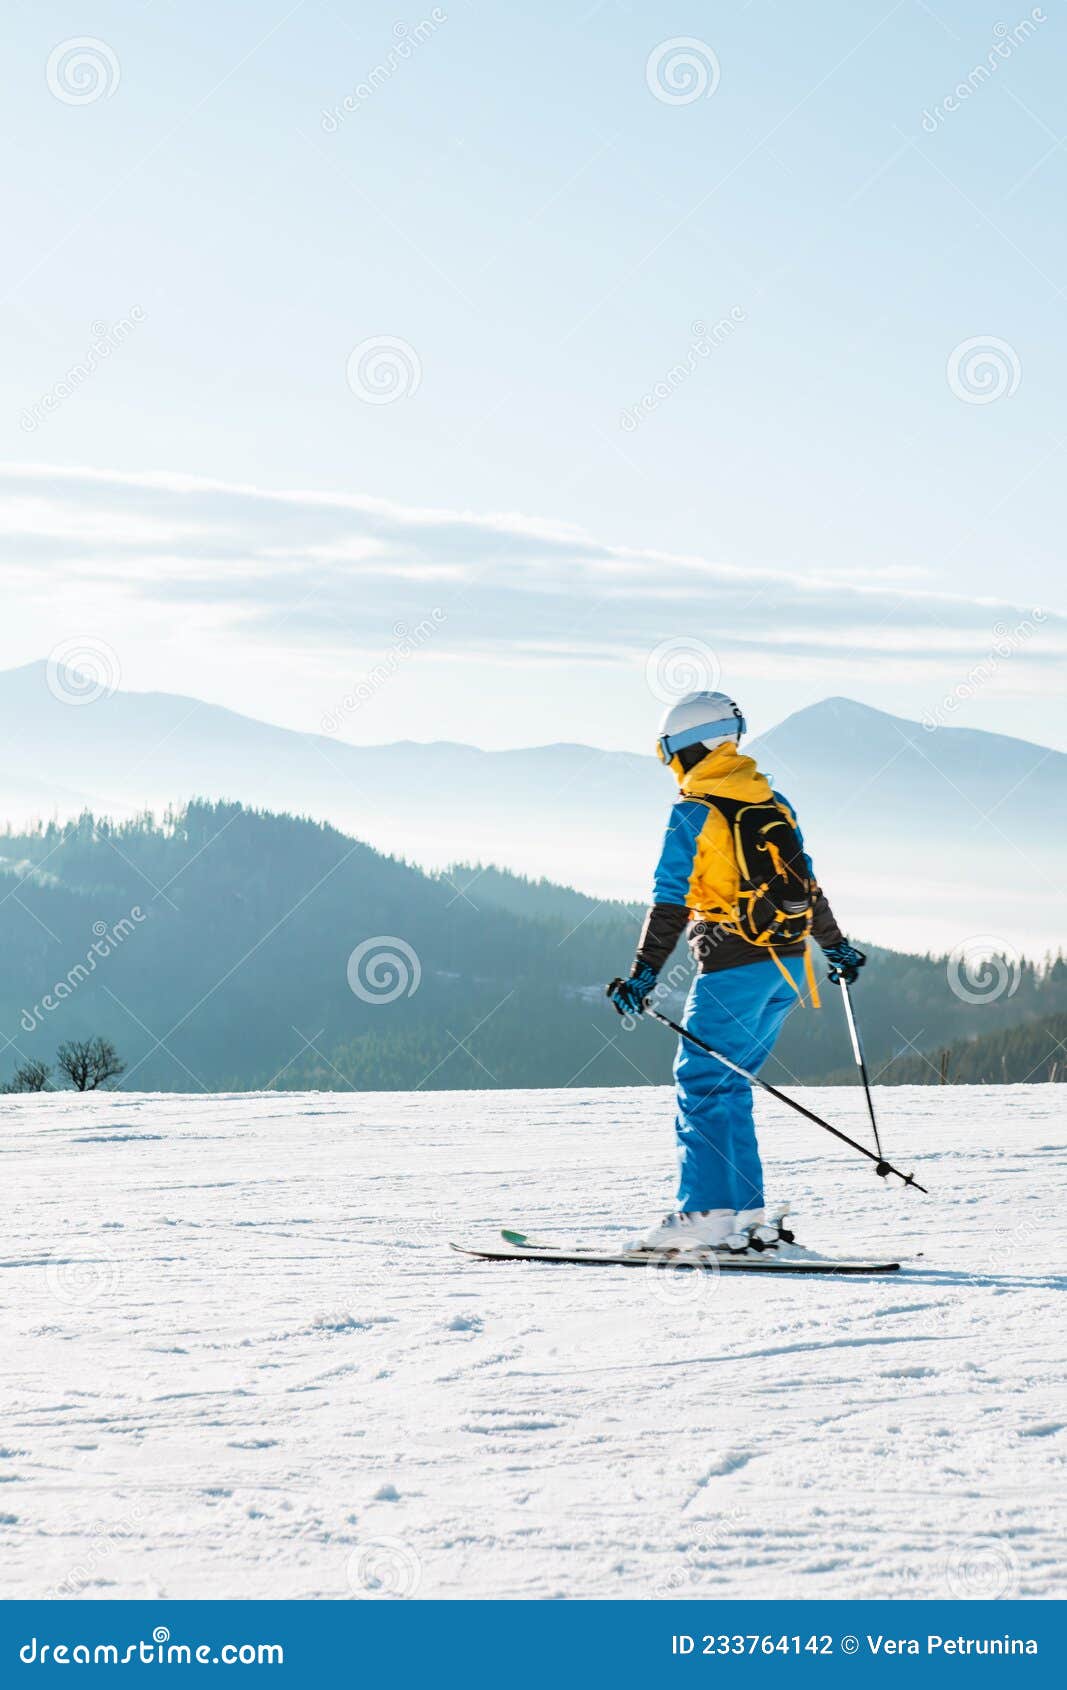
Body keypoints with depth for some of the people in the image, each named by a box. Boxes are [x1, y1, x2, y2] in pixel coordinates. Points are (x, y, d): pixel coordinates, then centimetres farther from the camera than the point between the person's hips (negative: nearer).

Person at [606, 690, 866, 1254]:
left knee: (702, 1082, -4)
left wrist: (643, 974, -14)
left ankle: (708, 1212, -12)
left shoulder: (692, 811, -7)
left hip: (734, 965, -7)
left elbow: (671, 901, -13)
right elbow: (805, 880, 20)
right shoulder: (772, 801, 13)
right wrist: (836, 946, 32)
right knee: (727, 1083, 13)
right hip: (790, 964, 7)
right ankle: (744, 1213, 9)